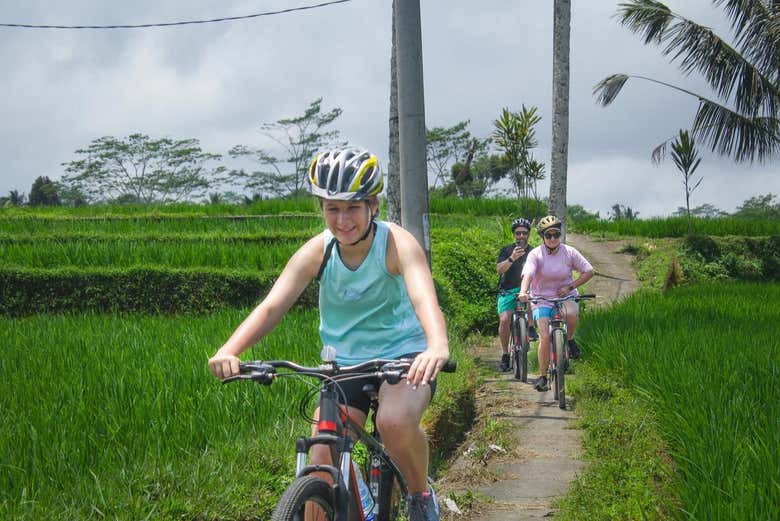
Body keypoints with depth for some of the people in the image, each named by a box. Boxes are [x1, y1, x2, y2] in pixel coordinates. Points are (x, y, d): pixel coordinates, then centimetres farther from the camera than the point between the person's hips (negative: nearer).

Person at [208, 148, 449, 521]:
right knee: (321, 465, -10)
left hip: (403, 355, -4)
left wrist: (438, 346, -58)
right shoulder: (317, 251, -11)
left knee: (396, 420, -34)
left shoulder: (396, 243, -19)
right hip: (345, 363, 4)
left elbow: (424, 297, -36)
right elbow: (271, 306, -19)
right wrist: (230, 350, -38)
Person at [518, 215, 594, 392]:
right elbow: (527, 274, -27)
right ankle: (542, 376, 1)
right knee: (545, 337, -14)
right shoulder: (535, 254, -11)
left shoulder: (569, 252, -5)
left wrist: (570, 287, -12)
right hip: (543, 299, -1)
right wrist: (523, 292, -46)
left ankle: (570, 340, -4)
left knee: (571, 313, -35)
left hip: (566, 296, 1)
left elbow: (589, 272, 0)